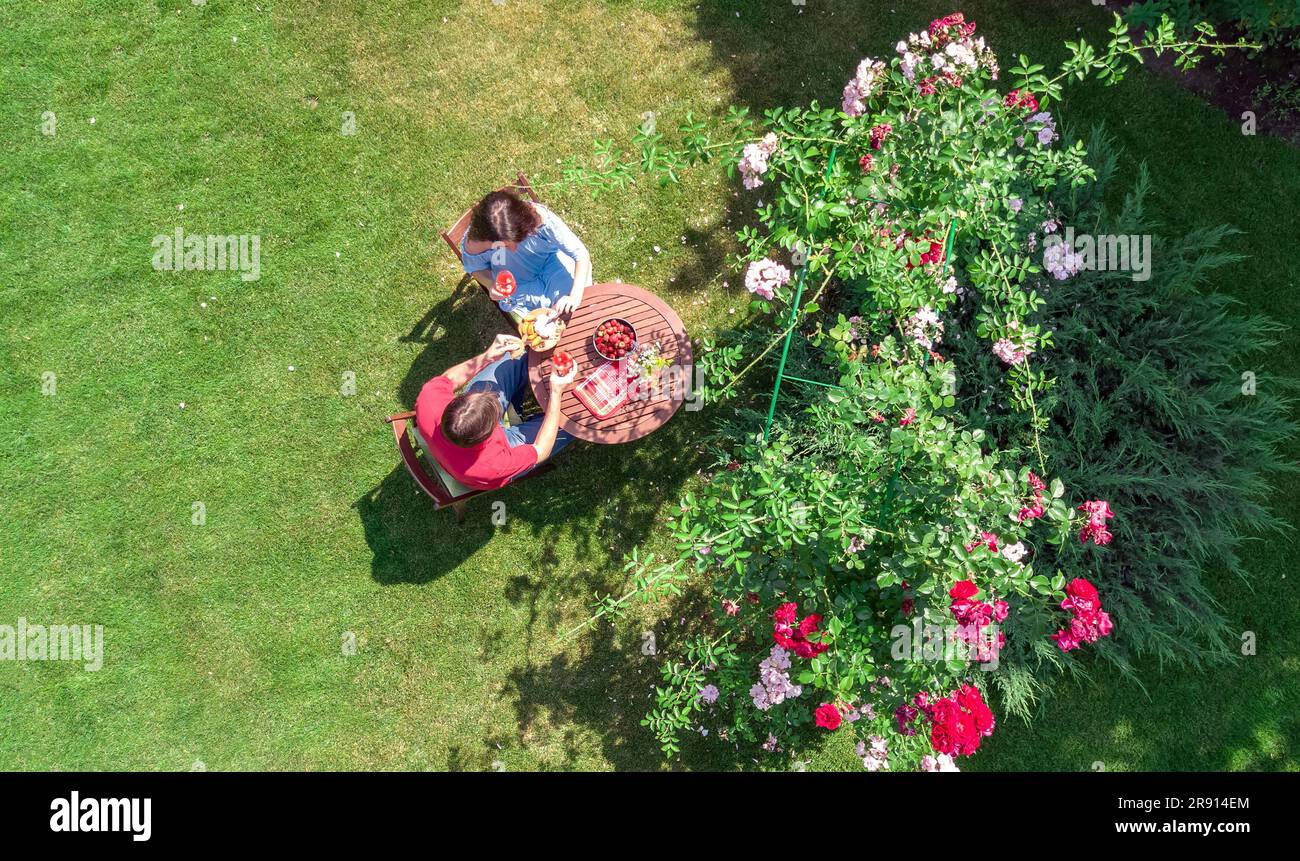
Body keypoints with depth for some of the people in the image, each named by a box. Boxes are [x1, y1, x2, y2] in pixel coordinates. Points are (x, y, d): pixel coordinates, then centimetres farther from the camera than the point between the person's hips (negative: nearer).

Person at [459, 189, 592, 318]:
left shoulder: (539, 218, -37)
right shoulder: (473, 245, -32)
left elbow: (582, 254, -30)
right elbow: (477, 269, -6)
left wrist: (575, 296, -42)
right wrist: (491, 285, -28)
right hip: (519, 288, 0)